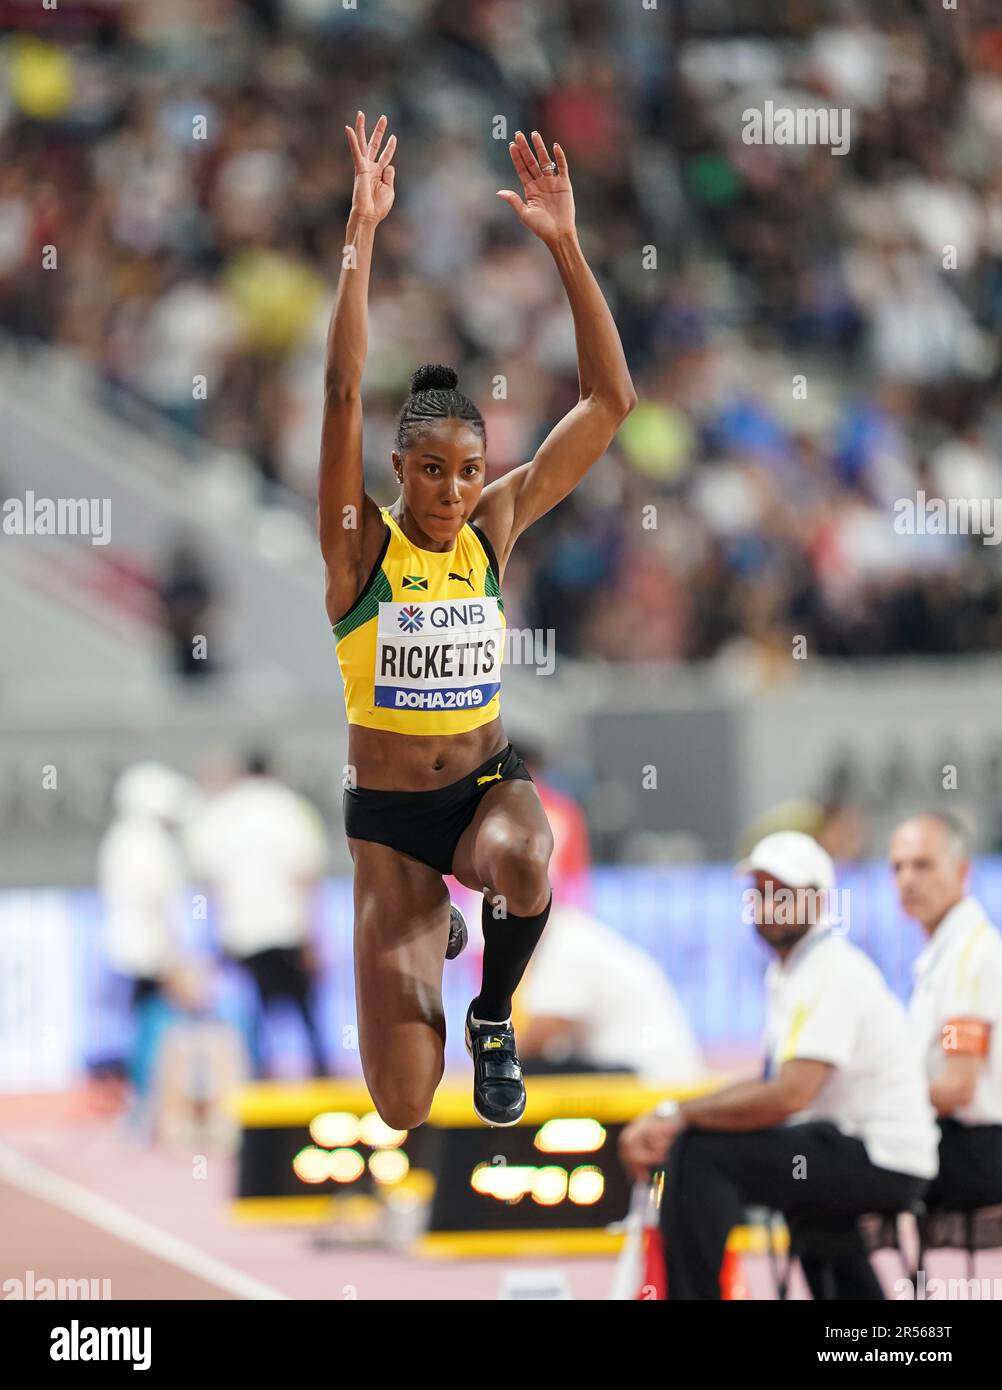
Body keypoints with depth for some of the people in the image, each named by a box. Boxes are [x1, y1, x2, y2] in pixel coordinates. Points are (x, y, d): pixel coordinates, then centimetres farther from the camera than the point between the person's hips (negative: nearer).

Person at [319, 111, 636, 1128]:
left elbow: (609, 401, -7)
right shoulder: (360, 544, -9)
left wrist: (565, 245, -16)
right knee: (403, 1109, -5)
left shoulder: (494, 526, -2)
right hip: (388, 809, -1)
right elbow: (342, 393, -23)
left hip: (489, 782, 1)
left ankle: (493, 1020, -4)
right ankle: (419, 926, 33)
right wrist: (362, 232, -30)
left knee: (521, 862, -40)